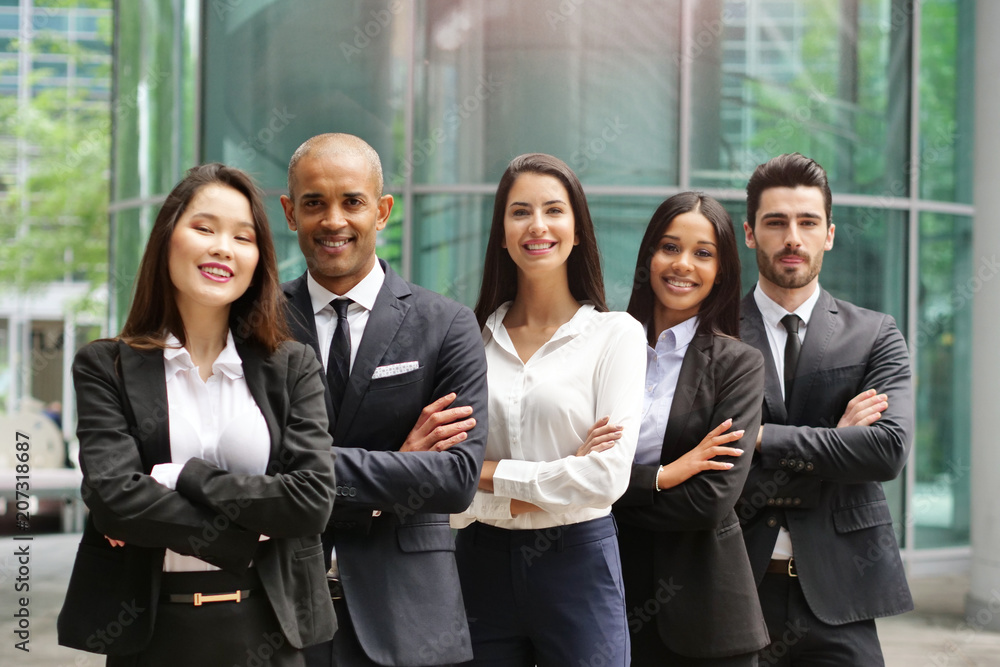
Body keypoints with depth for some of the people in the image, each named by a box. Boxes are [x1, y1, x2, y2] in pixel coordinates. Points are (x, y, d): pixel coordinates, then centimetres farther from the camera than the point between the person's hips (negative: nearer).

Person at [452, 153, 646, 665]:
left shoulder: (614, 334, -3)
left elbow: (608, 476, -12)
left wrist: (493, 472, -8)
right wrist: (561, 476, -12)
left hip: (576, 561, -2)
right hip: (483, 561, 2)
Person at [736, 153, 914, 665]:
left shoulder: (875, 336, 5)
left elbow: (890, 449, -10)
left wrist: (761, 437, -12)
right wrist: (834, 442, -9)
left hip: (837, 590, 1)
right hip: (736, 591, -1)